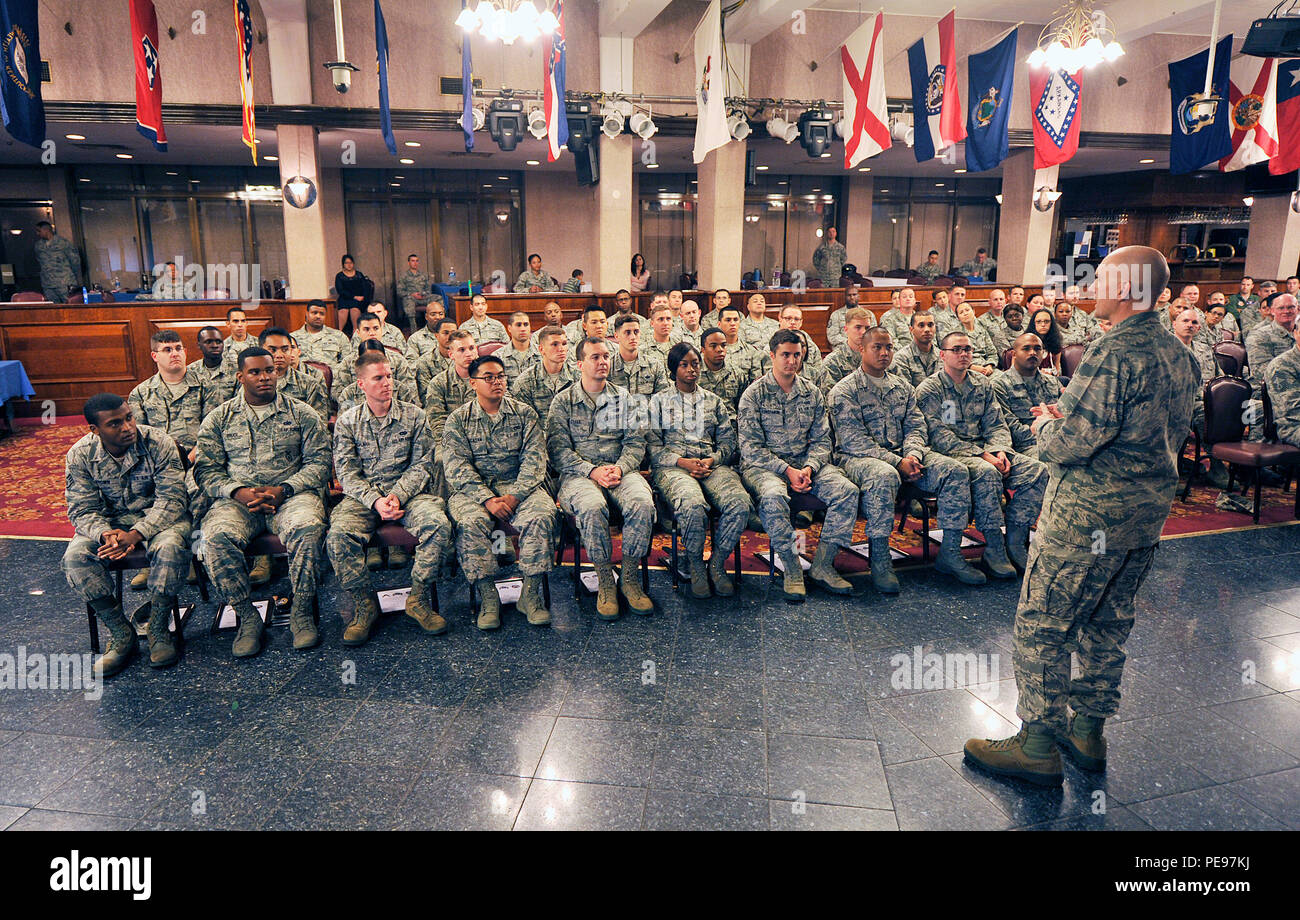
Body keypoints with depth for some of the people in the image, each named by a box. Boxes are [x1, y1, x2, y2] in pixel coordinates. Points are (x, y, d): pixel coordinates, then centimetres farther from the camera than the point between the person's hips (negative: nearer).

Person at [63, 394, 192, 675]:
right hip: (110, 521, 3)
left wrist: (136, 534, -32)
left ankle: (158, 631, -13)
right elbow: (82, 510, -7)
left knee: (170, 547, -36)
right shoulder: (80, 455, -7)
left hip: (158, 518, -3)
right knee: (75, 556, -26)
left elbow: (171, 499, -18)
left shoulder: (159, 443, -15)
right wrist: (105, 534, -30)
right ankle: (121, 635, -10)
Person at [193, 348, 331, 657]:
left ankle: (302, 612, -19)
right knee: (217, 536, -32)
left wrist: (283, 490, -12)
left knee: (307, 527, -35)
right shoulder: (219, 418, 14)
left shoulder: (301, 413, 10)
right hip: (237, 498, 2)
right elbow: (206, 469, 8)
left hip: (291, 494, -1)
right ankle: (246, 617, -16)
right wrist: (238, 492, -12)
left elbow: (319, 462, 4)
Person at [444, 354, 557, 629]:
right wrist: (488, 499, -19)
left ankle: (531, 593, -16)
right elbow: (457, 467, -4)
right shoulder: (458, 420, 8)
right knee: (472, 522, -32)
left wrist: (514, 496, -16)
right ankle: (487, 596, -18)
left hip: (519, 485, 1)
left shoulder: (524, 413, 10)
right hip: (473, 489, 0)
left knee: (541, 516, -29)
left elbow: (534, 459, 0)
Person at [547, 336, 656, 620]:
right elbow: (558, 449, -1)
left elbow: (636, 442, 9)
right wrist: (592, 470, -15)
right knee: (592, 507, -36)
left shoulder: (623, 397, 16)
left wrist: (619, 468, -11)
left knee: (643, 503, -30)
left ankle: (630, 579, -12)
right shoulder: (563, 401, 9)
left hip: (620, 469, 2)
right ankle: (605, 582, -17)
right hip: (578, 472, -2)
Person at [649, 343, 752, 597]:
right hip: (673, 466, -2)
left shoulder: (714, 401, 23)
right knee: (693, 506, -38)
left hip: (713, 464, 3)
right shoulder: (659, 401, 15)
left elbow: (728, 441, 15)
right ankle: (695, 566, -11)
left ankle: (717, 563, -10)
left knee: (740, 503, -31)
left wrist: (711, 460, -6)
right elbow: (653, 446, 5)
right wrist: (683, 462, -10)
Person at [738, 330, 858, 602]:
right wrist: (787, 470, -17)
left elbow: (821, 440, 8)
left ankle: (822, 566, -13)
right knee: (773, 496, -38)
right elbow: (751, 448, -7)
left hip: (807, 464, 4)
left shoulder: (812, 393, 12)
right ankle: (792, 569, -22)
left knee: (847, 490, -21)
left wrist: (809, 468, -12)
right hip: (763, 466, -4)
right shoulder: (754, 395, -1)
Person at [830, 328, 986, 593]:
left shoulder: (901, 387, 19)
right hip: (857, 458, -6)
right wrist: (897, 462, -19)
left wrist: (912, 454, -12)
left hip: (902, 455, 6)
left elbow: (916, 426, 11)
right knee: (884, 475, -40)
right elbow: (854, 440, -12)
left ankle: (950, 552, -8)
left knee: (955, 470, -14)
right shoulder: (844, 391, -2)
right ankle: (880, 559, -29)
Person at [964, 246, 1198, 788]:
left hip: (1089, 513, -9)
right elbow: (1172, 437, 18)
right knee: (1107, 625, 19)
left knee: (1041, 626, 1)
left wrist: (1045, 425, -2)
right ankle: (1089, 731, 32)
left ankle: (1038, 746, 10)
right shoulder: (1180, 356, 9)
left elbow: (1071, 445, -25)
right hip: (1149, 511, 9)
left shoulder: (1114, 354, -21)